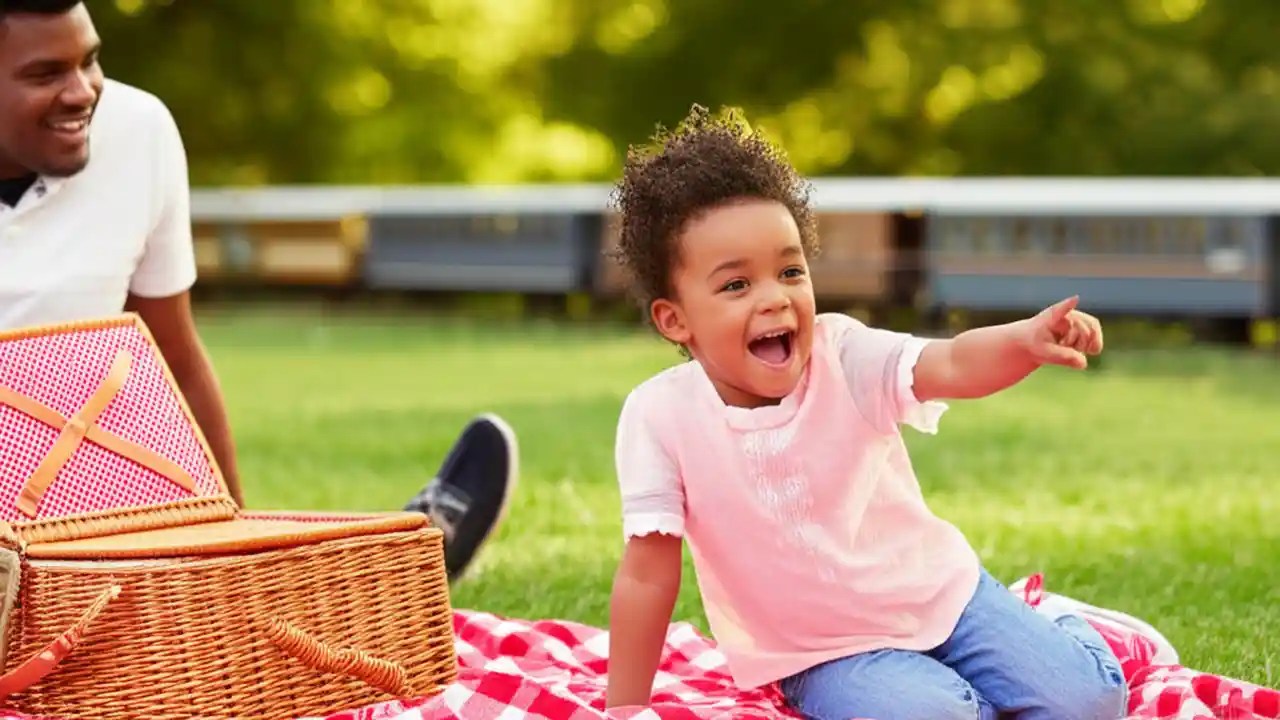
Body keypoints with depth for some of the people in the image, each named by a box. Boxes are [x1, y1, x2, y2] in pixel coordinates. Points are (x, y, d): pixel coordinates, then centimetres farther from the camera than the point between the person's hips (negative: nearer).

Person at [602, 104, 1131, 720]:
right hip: (823, 655, -2)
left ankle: (1052, 631, 20)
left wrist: (1027, 340, -53)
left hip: (941, 592, 2)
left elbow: (953, 365, -31)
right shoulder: (661, 416, -17)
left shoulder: (842, 353, -14)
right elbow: (648, 574, -11)